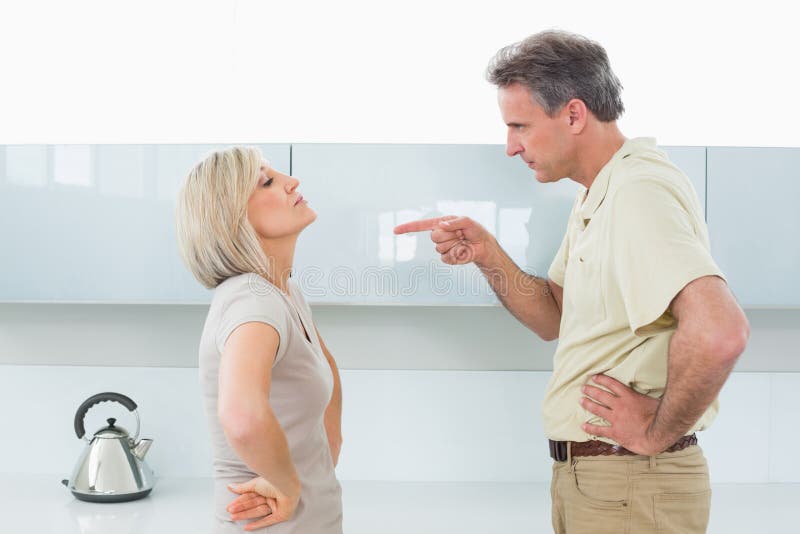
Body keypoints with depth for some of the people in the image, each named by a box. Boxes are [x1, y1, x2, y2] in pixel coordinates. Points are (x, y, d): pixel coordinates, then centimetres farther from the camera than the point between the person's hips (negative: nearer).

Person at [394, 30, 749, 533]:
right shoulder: (597, 196, 11)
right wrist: (487, 253, -2)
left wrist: (658, 431, -20)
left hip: (630, 488, -9)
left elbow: (719, 331, -35)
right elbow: (555, 318, 12)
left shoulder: (639, 190, -22)